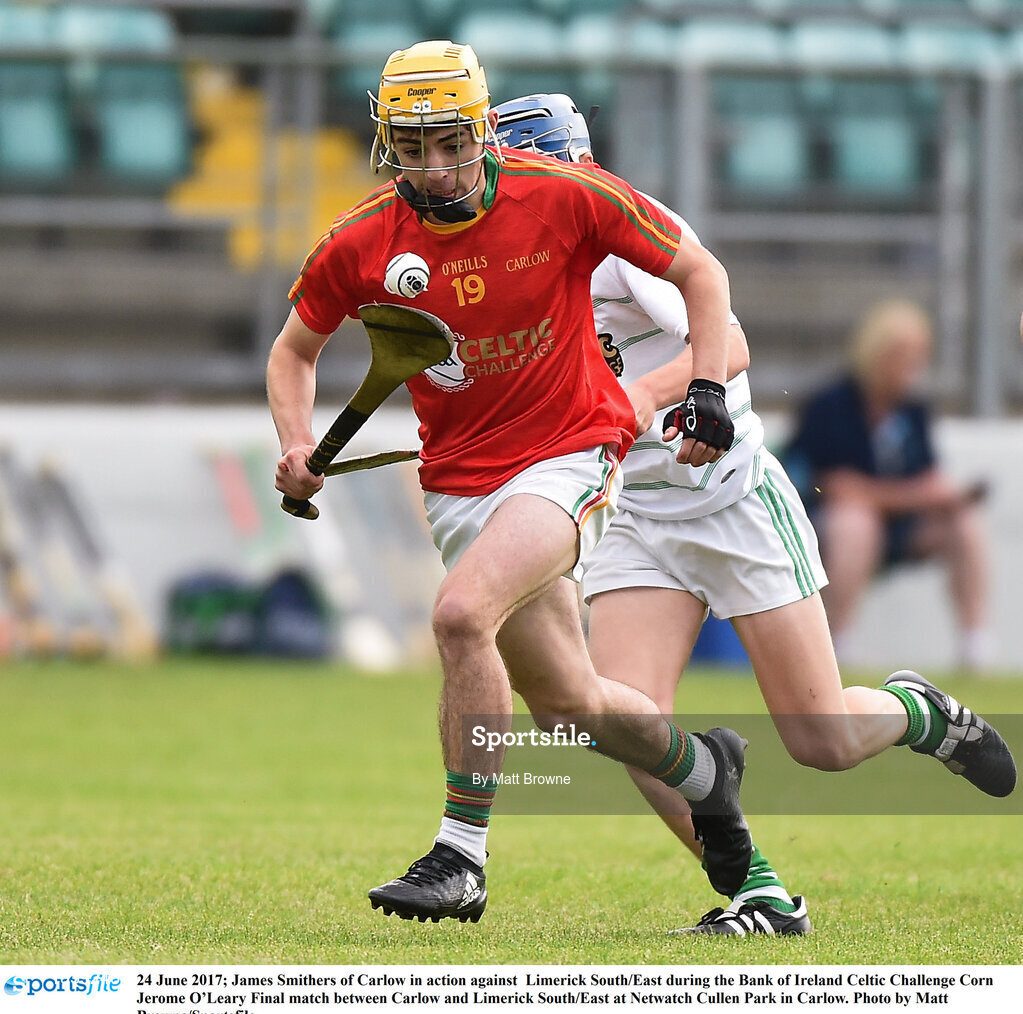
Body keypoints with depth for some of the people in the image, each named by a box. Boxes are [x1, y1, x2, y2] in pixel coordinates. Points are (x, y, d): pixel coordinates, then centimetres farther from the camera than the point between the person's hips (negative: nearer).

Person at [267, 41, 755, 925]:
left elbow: (698, 270, 0)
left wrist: (708, 390, -11)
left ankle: (462, 857, -21)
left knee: (462, 614, -29)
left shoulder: (563, 197, -13)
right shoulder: (363, 244, -6)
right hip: (461, 481, 4)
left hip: (568, 456, -4)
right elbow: (296, 349, 13)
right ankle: (702, 768, 40)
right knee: (569, 705, 8)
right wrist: (298, 447, -5)